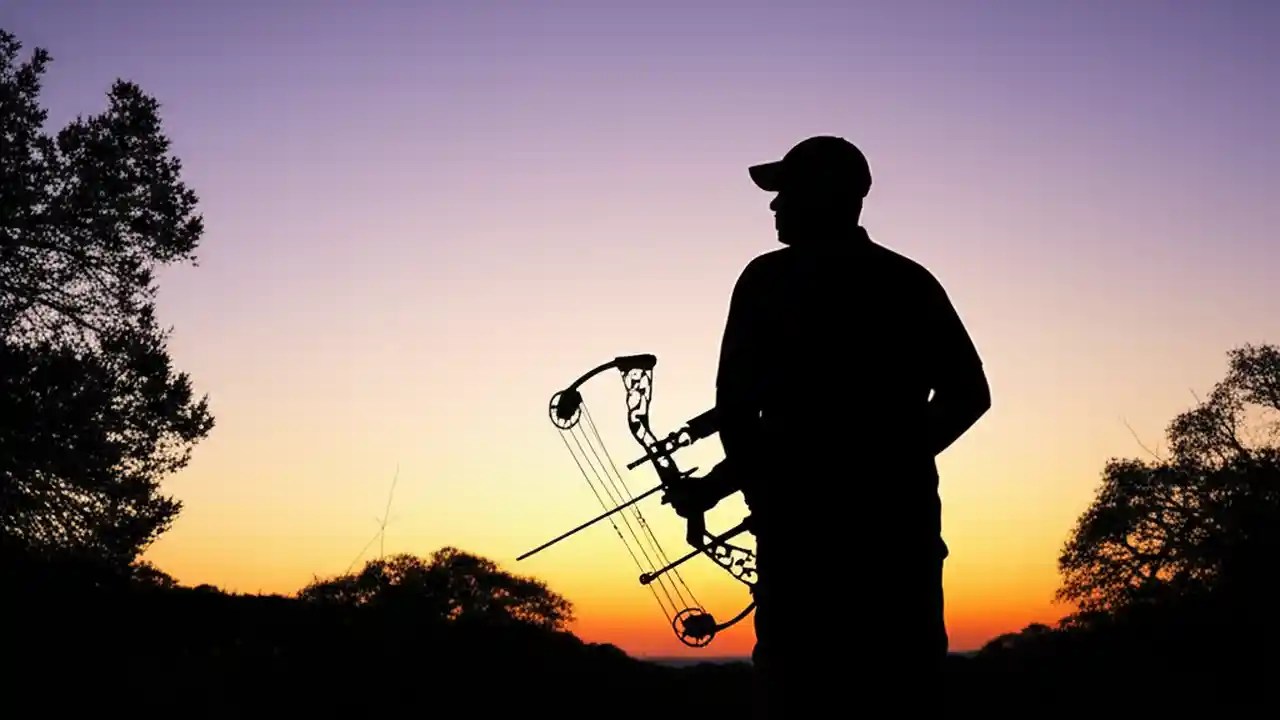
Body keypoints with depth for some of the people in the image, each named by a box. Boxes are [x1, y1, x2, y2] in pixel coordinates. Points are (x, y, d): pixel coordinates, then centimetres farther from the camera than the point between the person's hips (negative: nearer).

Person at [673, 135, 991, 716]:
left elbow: (735, 402, -6)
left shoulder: (771, 279, 0)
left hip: (804, 519, -4)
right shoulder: (912, 282, 11)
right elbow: (968, 393, 9)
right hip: (901, 517, 4)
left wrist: (764, 483, 9)